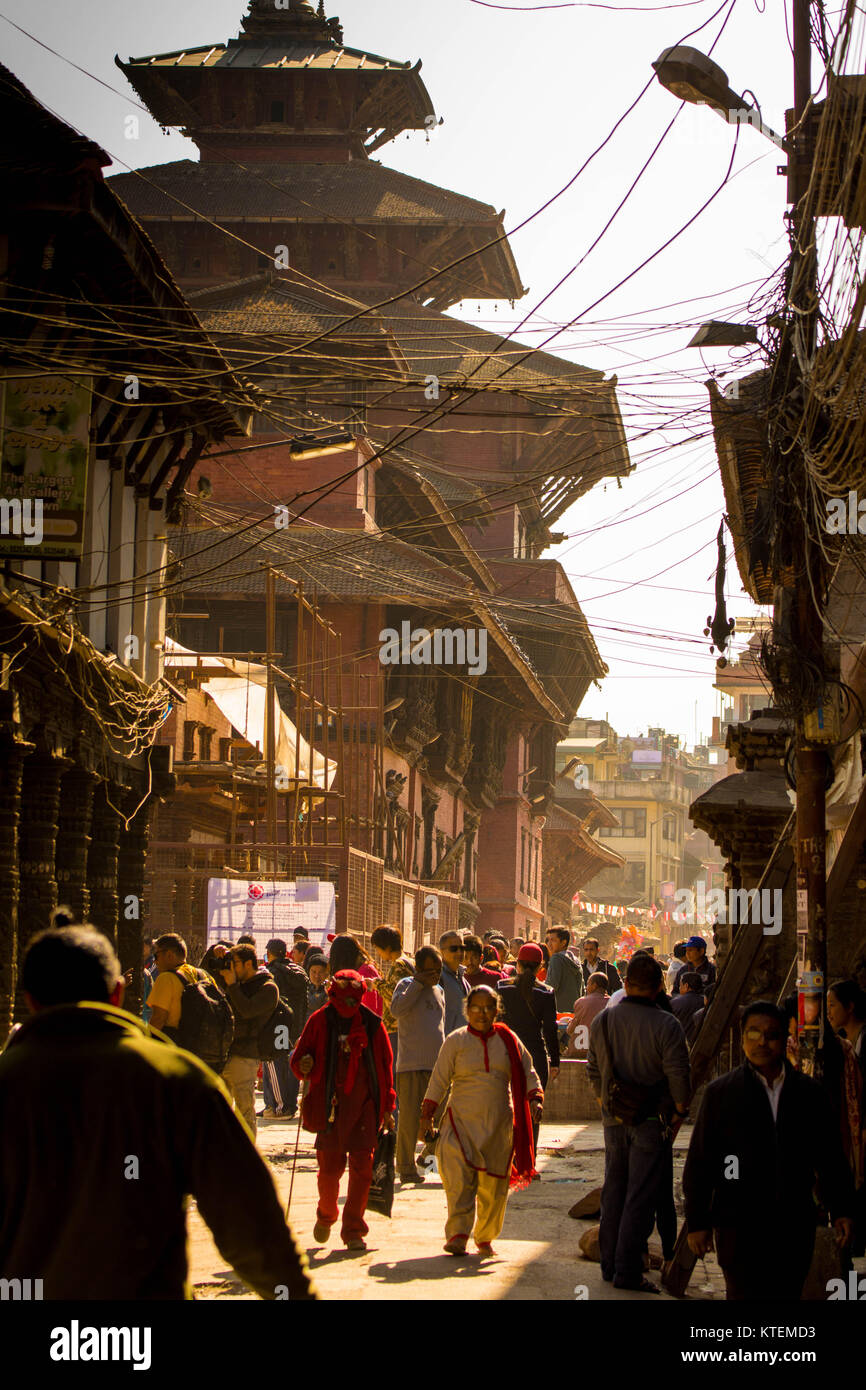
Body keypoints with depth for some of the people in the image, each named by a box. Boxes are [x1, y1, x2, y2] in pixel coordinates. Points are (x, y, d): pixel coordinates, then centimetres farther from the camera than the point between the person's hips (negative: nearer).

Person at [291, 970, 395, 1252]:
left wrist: (387, 1107, 9)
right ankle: (326, 1215, 29)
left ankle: (353, 1229, 3)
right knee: (330, 1167, 2)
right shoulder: (320, 1021, 1)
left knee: (362, 1167, -5)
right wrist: (303, 1065, -19)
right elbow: (299, 1057, 6)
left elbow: (386, 1066, 11)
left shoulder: (372, 1023, 5)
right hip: (330, 1103, -1)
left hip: (365, 1105, 1)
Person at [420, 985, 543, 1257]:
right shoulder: (455, 1041, 4)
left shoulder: (508, 1041, 10)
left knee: (494, 1185, 4)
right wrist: (426, 1117, 0)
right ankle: (457, 1235, -20)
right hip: (462, 1120, -2)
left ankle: (485, 1238, 17)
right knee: (459, 1179, -17)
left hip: (498, 1124, 2)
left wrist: (535, 1100, -8)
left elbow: (528, 1075, 10)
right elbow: (438, 1081, 5)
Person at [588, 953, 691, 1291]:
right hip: (651, 1121, -5)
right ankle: (628, 1271, -1)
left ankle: (609, 1264, 22)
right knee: (641, 1196, -1)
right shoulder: (665, 1025, -15)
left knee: (613, 1191, 16)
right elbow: (678, 1073, -15)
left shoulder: (602, 1021, 1)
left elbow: (594, 1071, 10)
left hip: (614, 1120, 5)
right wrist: (680, 1106, 3)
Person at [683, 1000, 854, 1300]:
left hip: (795, 1228, 3)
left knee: (786, 1296, 4)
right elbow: (699, 1163, 4)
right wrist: (697, 1222, 0)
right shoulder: (720, 1092, 3)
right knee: (746, 1296, -9)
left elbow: (829, 1157, 13)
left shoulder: (809, 1093, 9)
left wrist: (841, 1210, 6)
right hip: (739, 1227, -2)